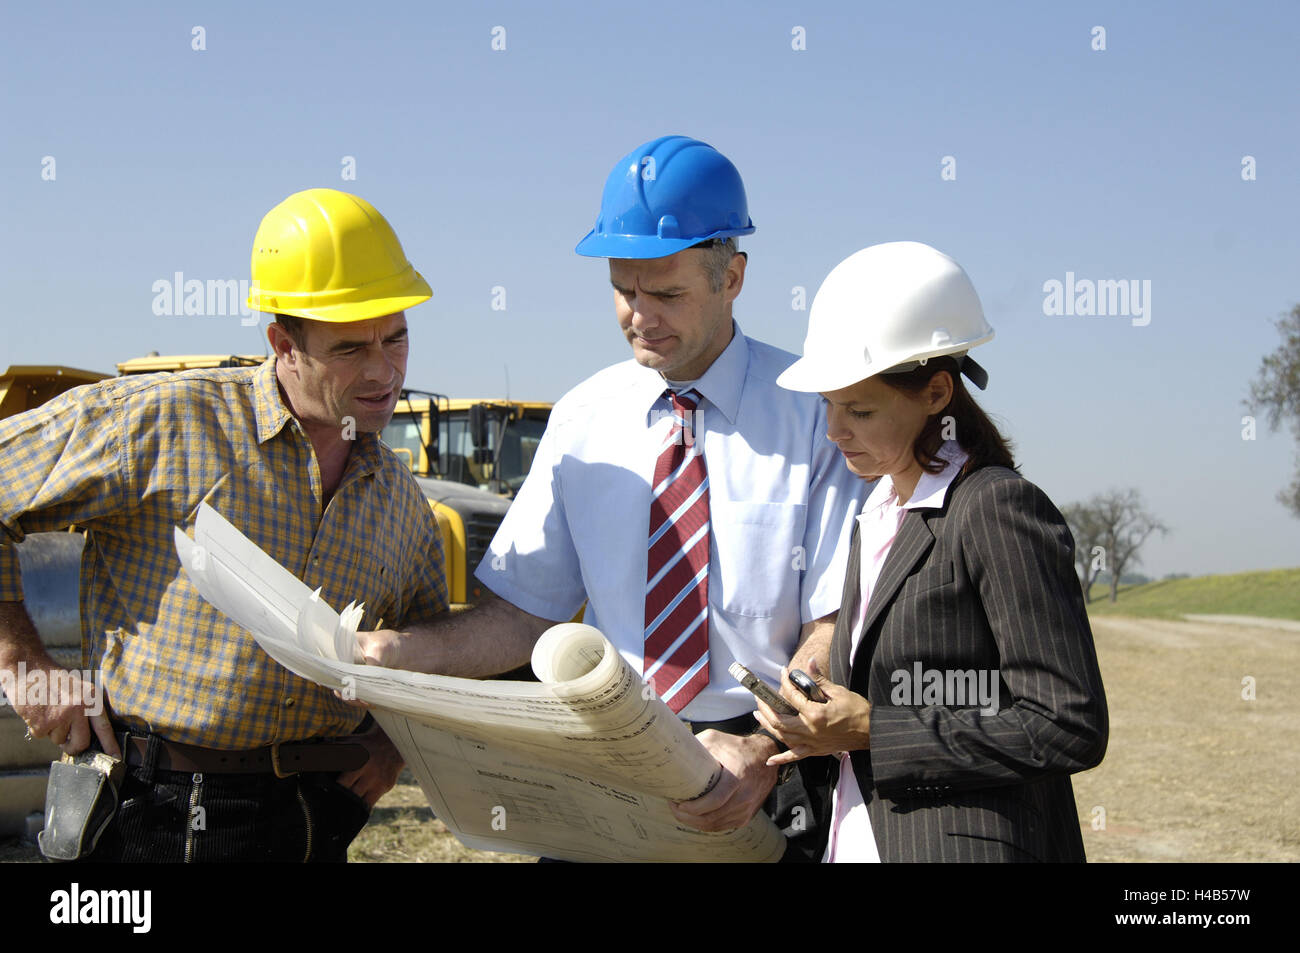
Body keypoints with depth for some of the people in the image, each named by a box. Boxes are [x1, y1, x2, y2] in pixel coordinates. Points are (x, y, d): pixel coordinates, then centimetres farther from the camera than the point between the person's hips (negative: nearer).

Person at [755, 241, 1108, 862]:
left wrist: (874, 732, -16)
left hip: (970, 845, -7)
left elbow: (1072, 729, -17)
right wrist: (820, 728, 0)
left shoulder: (999, 509, -13)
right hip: (864, 838, 7)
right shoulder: (877, 518, 12)